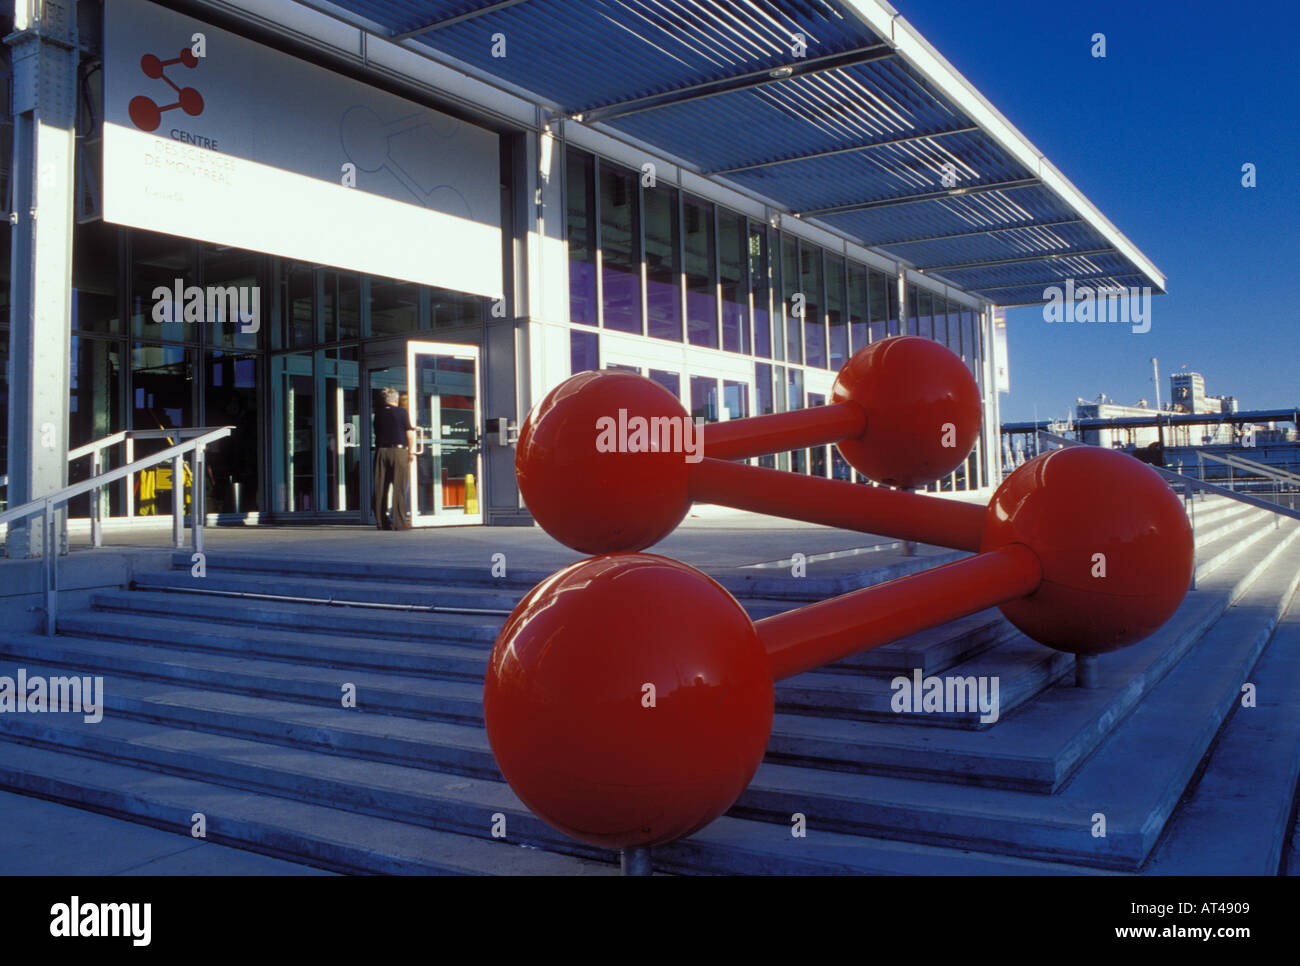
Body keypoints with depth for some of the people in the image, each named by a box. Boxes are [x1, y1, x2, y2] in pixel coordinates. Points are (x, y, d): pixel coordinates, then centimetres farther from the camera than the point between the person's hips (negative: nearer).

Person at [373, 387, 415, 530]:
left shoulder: (378, 413, 9)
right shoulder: (401, 412, -3)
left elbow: (376, 432, 16)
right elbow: (410, 432, -4)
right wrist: (412, 451, 2)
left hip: (381, 451, 4)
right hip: (398, 450, -4)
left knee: (380, 487, 6)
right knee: (399, 487, -3)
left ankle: (381, 521, 8)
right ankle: (399, 521, -7)